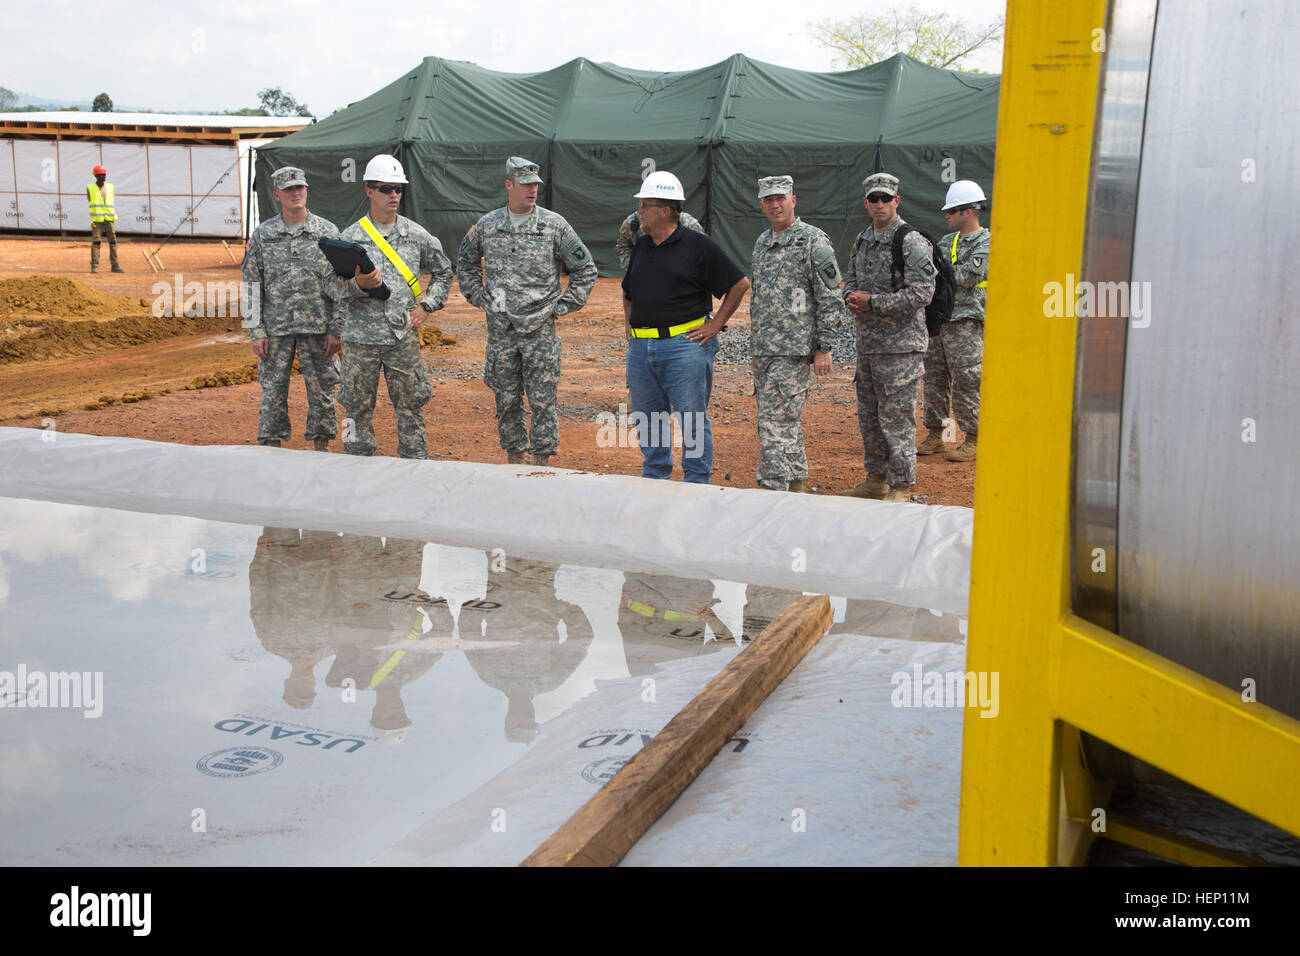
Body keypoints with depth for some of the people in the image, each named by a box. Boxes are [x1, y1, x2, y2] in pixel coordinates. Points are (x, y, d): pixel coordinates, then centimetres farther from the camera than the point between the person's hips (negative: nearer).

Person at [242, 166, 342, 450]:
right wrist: (257, 331, -2)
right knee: (273, 391, 5)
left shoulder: (327, 232, 1)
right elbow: (251, 286, 5)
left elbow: (340, 285, 0)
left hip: (318, 328, -1)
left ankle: (322, 446, 20)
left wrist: (336, 329, -5)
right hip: (276, 329, 1)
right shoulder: (262, 236, 4)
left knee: (322, 390, 6)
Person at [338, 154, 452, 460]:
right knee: (359, 408, 5)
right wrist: (359, 285, -22)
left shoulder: (417, 235, 7)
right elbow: (336, 291, 0)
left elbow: (443, 272, 20)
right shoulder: (351, 237, 1)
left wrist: (427, 306, 7)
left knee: (411, 406, 6)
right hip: (361, 339, -1)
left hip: (404, 338, 1)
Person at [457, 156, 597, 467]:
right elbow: (465, 263, 23)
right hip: (500, 332, 3)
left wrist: (561, 306, 0)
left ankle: (543, 462, 9)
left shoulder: (554, 225, -3)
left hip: (540, 331, -2)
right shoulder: (486, 225, 5)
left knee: (542, 402, -1)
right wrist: (480, 297, 12)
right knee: (507, 401, 9)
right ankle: (514, 459, 22)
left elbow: (586, 270, 4)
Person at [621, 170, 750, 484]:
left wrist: (716, 324, -6)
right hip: (640, 348, 7)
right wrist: (628, 323, 17)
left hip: (685, 345, -6)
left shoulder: (698, 246, -5)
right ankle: (655, 479, 26)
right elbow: (628, 292, 31)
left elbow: (740, 284, -3)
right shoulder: (641, 246, 15)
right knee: (647, 419, 12)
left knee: (692, 419, -1)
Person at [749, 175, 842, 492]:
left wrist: (824, 349, -13)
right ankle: (796, 484, 23)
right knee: (787, 421, 14)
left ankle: (773, 490, -10)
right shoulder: (762, 243, 16)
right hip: (764, 350, 8)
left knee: (774, 420, -12)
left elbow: (831, 300, -10)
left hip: (794, 350, -8)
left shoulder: (813, 240, -8)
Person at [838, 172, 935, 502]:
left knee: (896, 417, -6)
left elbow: (922, 293, -18)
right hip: (867, 343, 8)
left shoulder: (912, 243, -11)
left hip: (900, 345, -8)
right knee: (869, 415, 15)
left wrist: (872, 302, -18)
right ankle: (876, 479, 28)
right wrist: (851, 297, -1)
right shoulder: (862, 240, 13)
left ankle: (901, 488, 1)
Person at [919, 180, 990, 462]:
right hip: (938, 317, 8)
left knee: (966, 380, -7)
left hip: (966, 322, -8)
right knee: (934, 377, 9)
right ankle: (935, 435, 17)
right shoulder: (946, 241, 18)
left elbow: (967, 278, -16)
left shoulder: (985, 243, -6)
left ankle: (974, 439, 0)